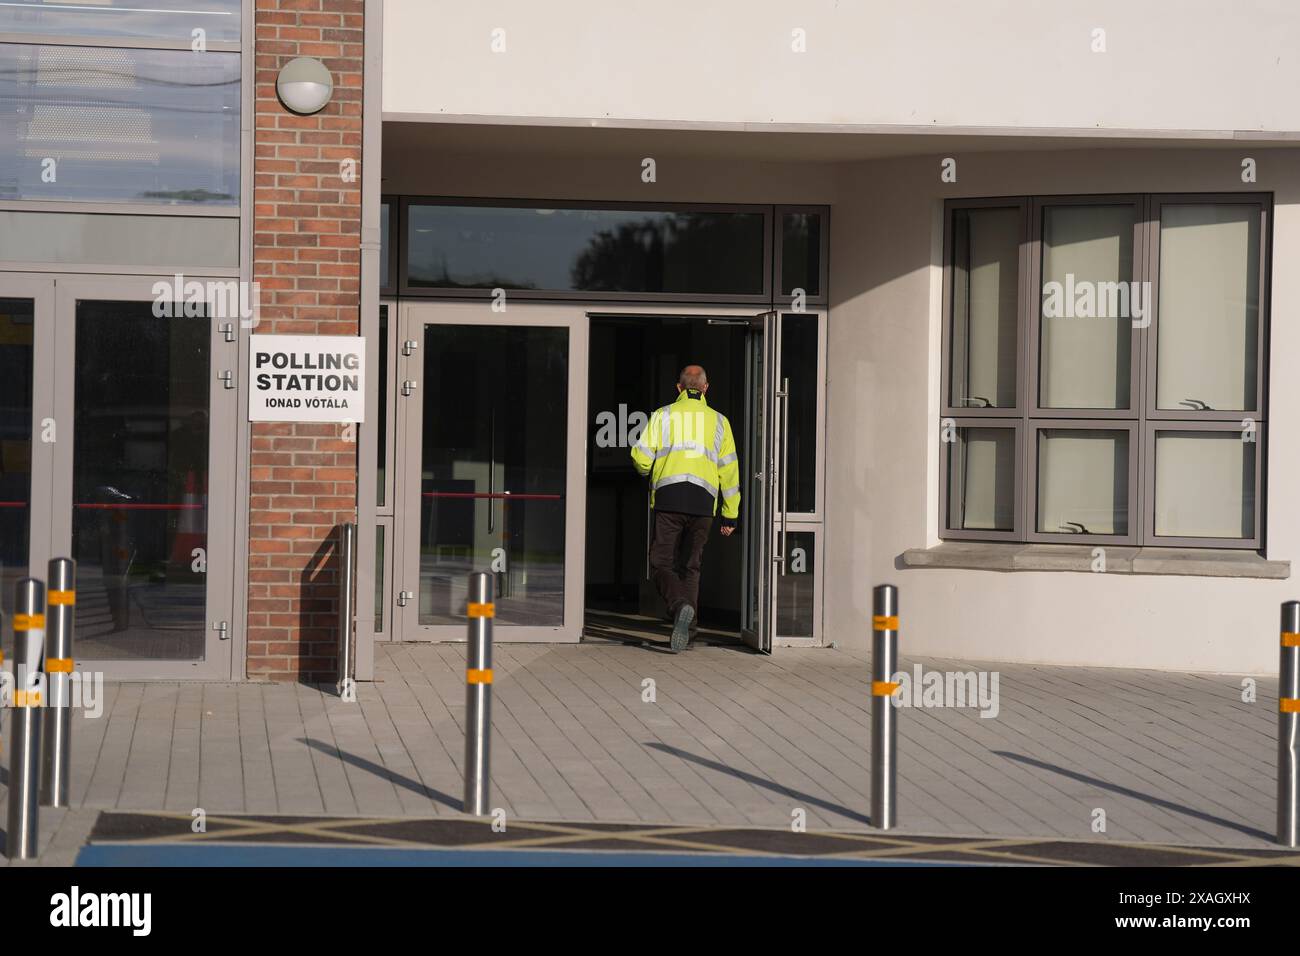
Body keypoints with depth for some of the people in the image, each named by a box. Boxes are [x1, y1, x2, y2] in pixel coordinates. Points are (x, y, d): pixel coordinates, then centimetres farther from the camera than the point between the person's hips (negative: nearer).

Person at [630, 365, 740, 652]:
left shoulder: (663, 415, 9)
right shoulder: (718, 421, 15)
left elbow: (641, 456, 0)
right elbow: (729, 469, 12)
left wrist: (649, 473, 24)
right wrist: (730, 515, 15)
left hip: (669, 498, -2)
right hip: (703, 502, 2)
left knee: (662, 565, 1)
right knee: (690, 567, 13)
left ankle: (680, 605, -27)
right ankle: (686, 628, 4)